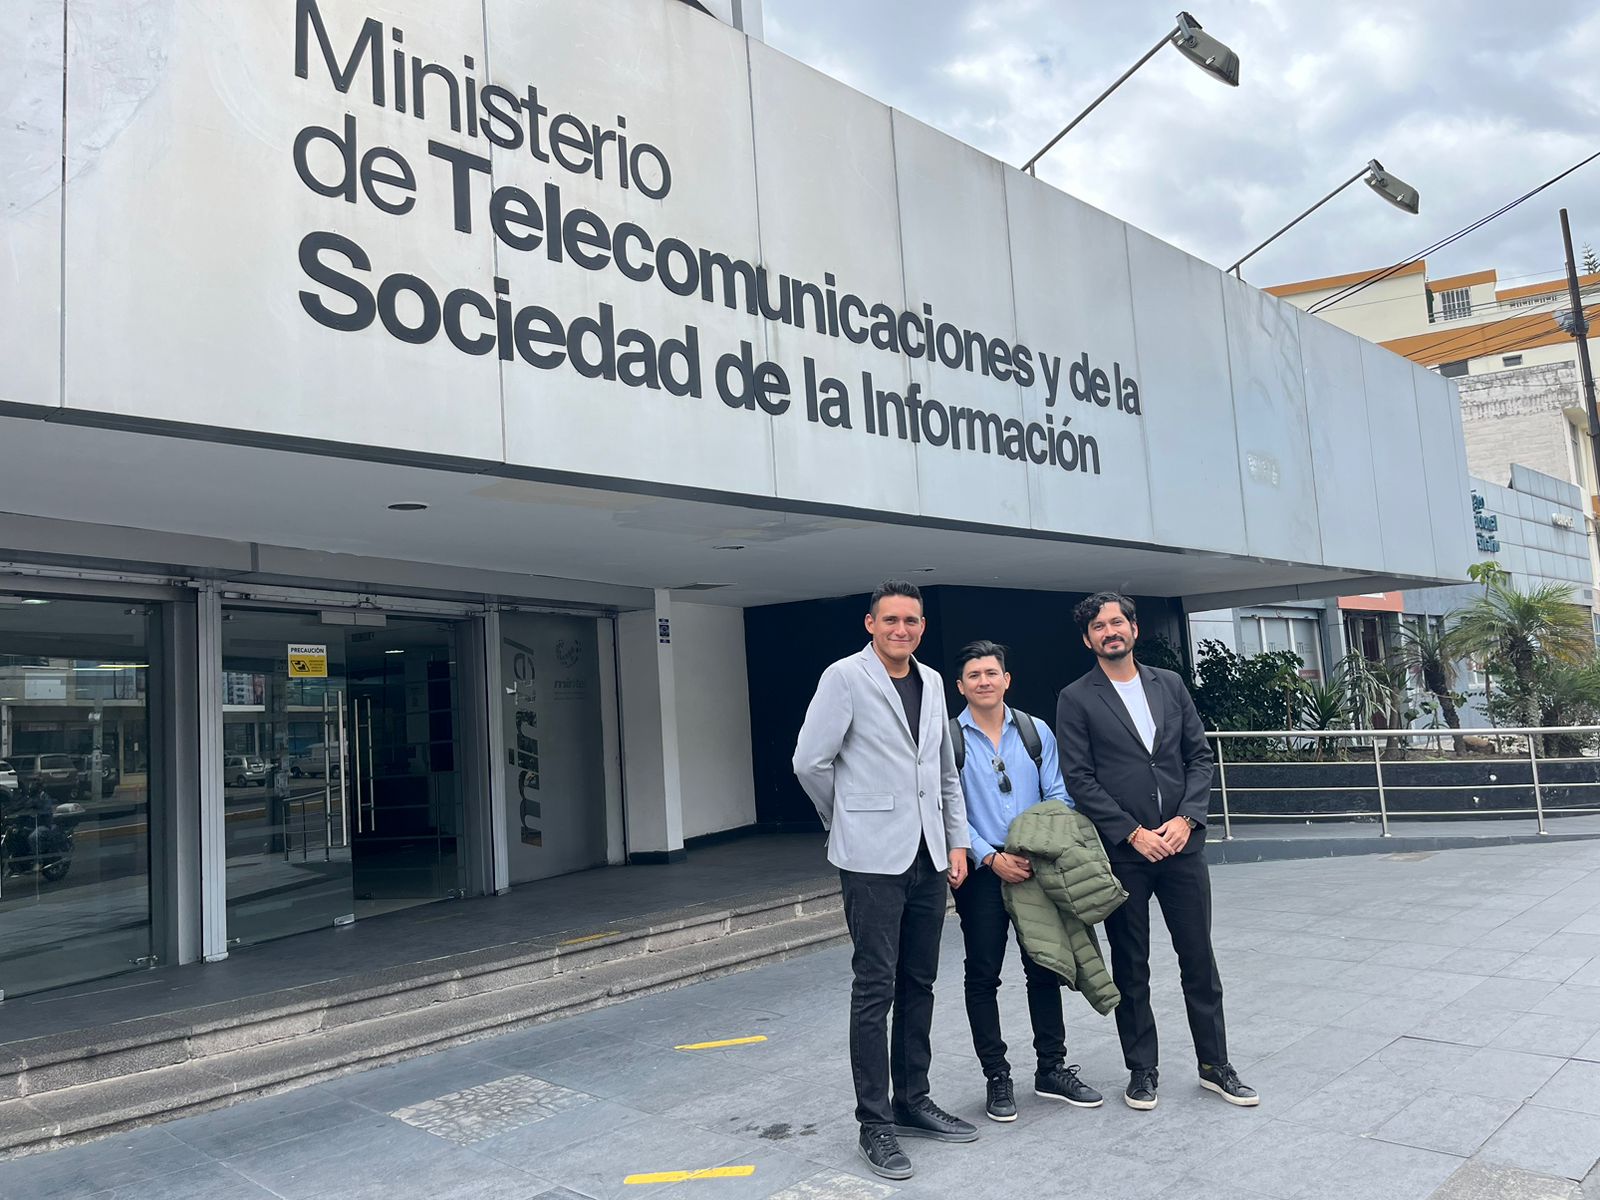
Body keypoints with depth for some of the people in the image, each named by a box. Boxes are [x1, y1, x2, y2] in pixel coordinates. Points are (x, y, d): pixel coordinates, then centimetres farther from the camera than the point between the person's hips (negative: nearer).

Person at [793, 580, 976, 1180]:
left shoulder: (931, 682, 11)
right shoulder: (845, 677, -8)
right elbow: (810, 761, -9)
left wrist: (957, 840, 12)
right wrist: (847, 820, 3)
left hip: (928, 857, 6)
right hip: (873, 858, -6)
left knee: (919, 984, 14)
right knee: (876, 988, -1)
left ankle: (912, 1101, 28)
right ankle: (875, 1124, 11)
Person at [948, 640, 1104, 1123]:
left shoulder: (1036, 732, 5)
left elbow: (1057, 796, 4)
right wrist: (991, 858, -15)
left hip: (1038, 868, 3)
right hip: (981, 872, -3)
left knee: (1045, 969, 10)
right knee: (983, 976, 5)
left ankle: (1051, 1069, 26)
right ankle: (997, 1078, 18)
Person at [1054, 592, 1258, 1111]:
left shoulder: (1170, 685, 9)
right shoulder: (1076, 699, -2)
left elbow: (1200, 756, 8)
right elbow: (1080, 778, -7)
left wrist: (1185, 819, -6)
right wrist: (1133, 833, -13)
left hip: (1180, 842, 3)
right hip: (1123, 852, -3)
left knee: (1199, 958, 10)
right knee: (1130, 967, 8)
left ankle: (1214, 1065, 24)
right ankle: (1142, 1069, 22)